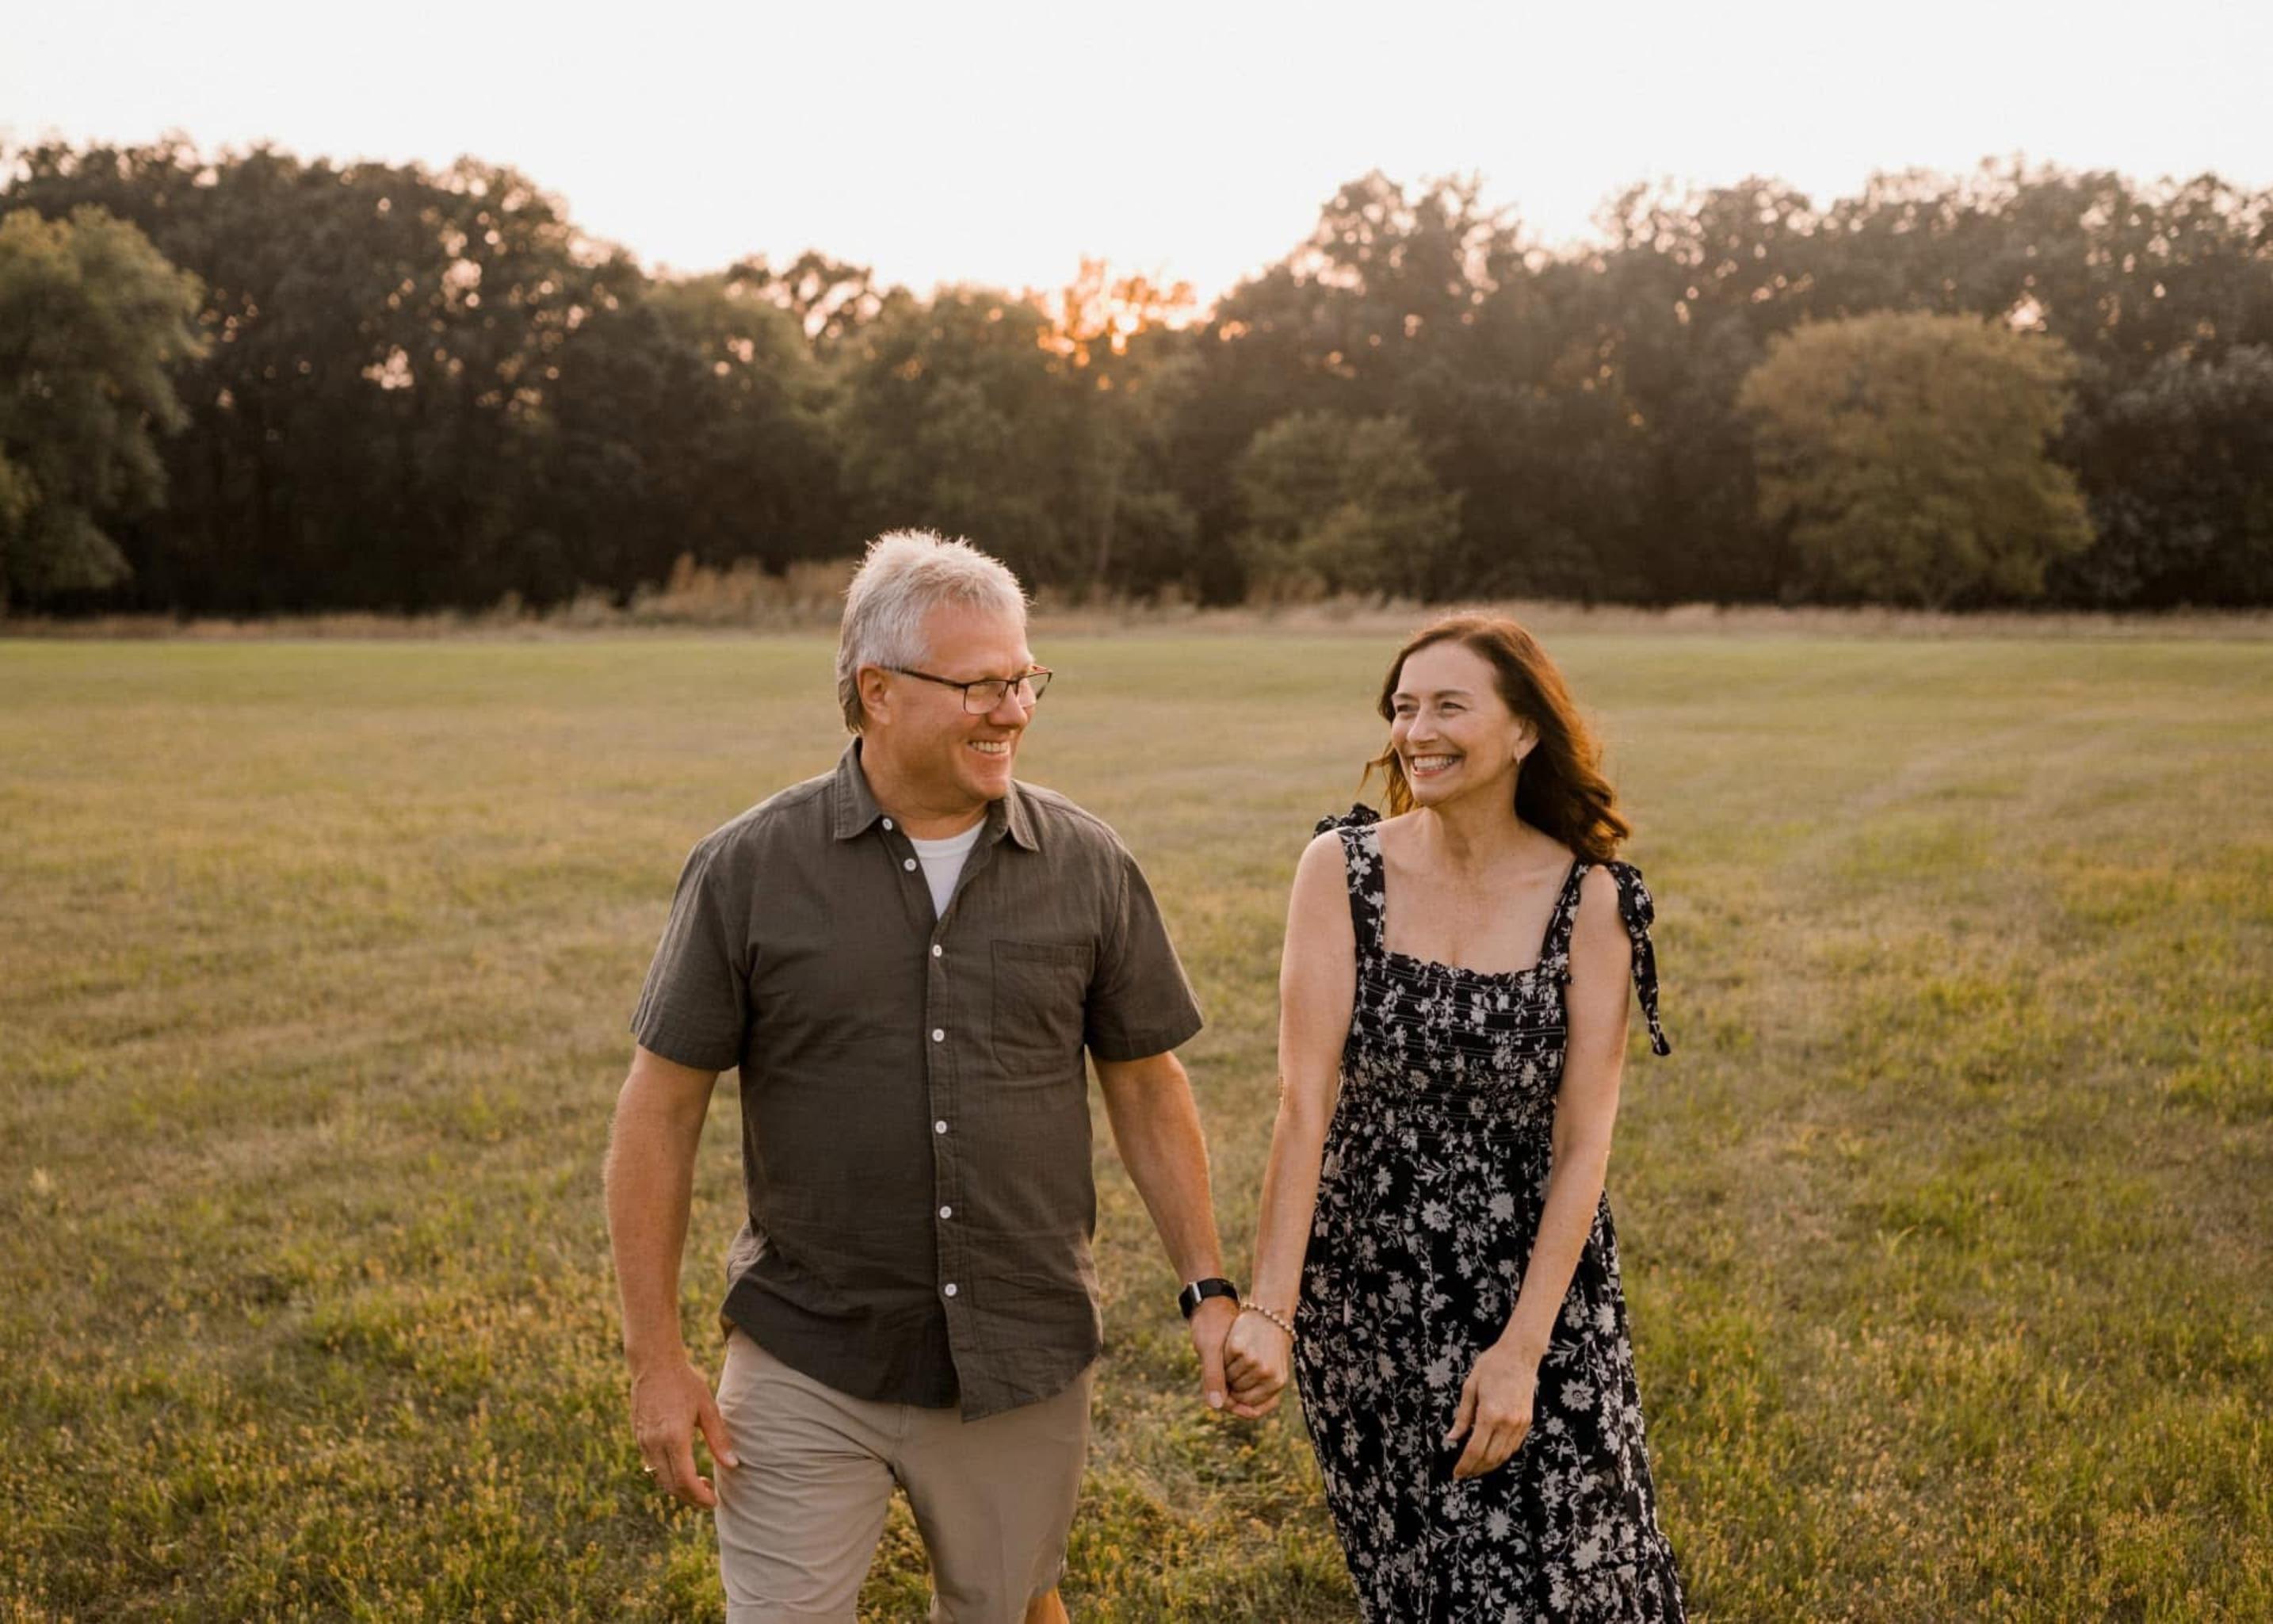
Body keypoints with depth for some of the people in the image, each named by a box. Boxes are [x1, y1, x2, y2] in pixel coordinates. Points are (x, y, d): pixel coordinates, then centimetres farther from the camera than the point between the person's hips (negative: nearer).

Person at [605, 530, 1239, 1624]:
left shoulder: (1089, 867, -2)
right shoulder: (750, 868, -8)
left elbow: (1146, 1086, 6)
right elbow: (661, 1108, -5)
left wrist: (1207, 1289, 2)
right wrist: (656, 1358, -6)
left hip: (1024, 1368, 2)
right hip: (805, 1369, -2)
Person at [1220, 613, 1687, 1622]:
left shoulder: (1589, 901, -9)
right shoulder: (1343, 869, -9)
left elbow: (1583, 1143, -10)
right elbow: (1304, 1100, -15)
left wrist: (1521, 1349, -16)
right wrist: (1269, 1311, -23)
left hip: (1536, 1284, -1)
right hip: (1363, 1290, 1)